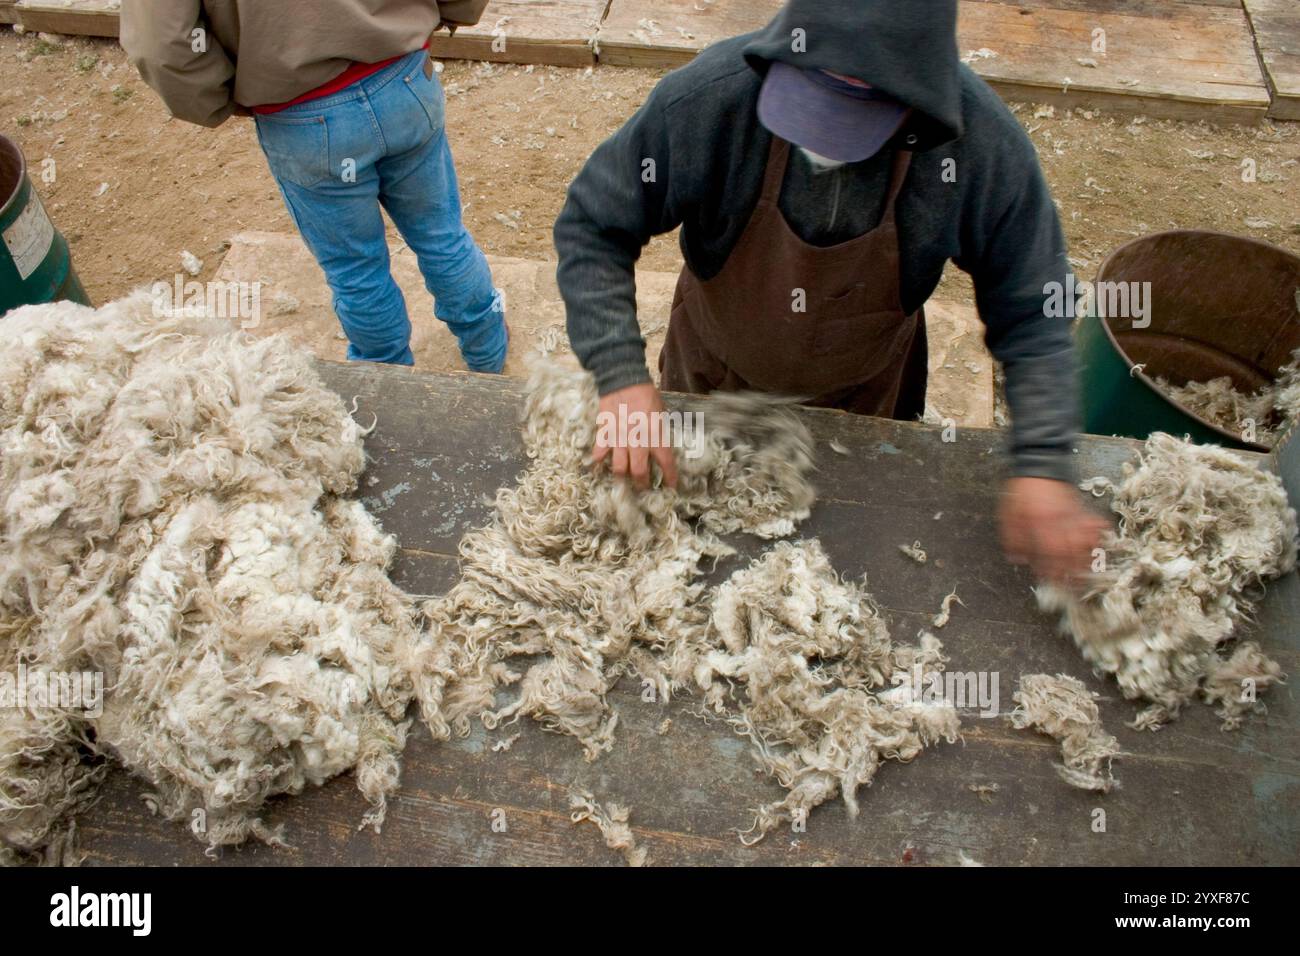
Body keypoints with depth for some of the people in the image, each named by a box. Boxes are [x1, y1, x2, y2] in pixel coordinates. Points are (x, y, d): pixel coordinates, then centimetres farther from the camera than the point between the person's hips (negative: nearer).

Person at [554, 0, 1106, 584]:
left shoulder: (984, 146, -31)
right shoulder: (709, 96, -35)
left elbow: (1030, 313, -21)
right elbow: (592, 228, -25)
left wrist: (1042, 465, -33)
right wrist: (622, 378, -37)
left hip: (859, 397, 1)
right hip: (712, 377, 0)